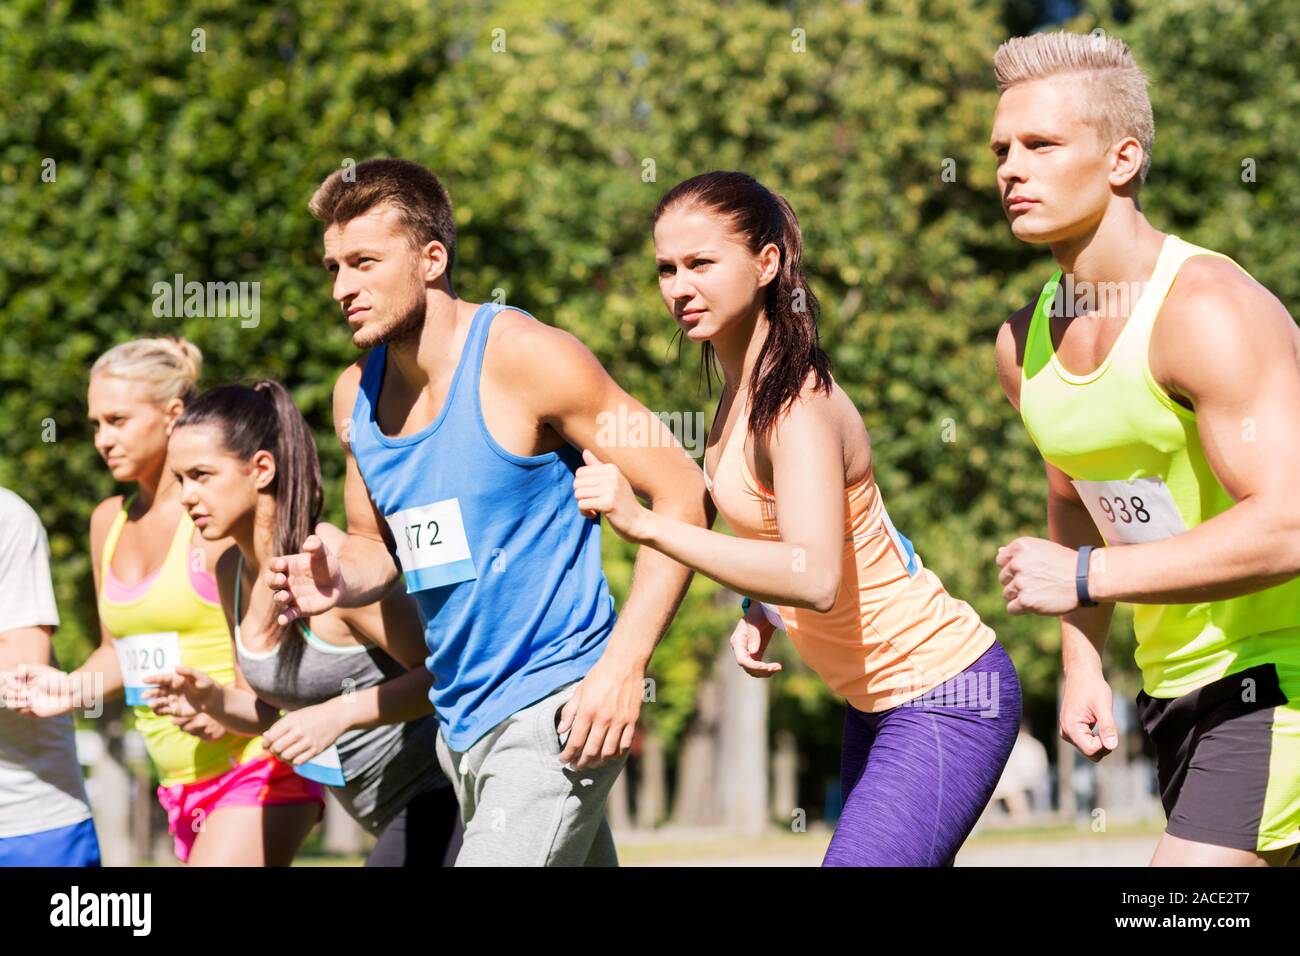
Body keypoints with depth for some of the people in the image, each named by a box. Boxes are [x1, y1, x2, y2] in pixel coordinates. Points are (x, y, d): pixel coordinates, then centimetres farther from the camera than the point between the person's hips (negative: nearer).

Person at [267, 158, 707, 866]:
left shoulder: (527, 358, -14)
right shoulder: (356, 394, 7)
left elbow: (682, 495, -13)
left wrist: (623, 664, -19)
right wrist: (338, 583, -4)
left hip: (555, 711, -7)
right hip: (461, 723, 8)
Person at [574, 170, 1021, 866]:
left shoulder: (798, 402, -23)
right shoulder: (742, 388, 5)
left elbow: (815, 578, -38)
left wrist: (644, 524, -42)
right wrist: (759, 614, 0)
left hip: (945, 699, -10)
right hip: (880, 702, 10)